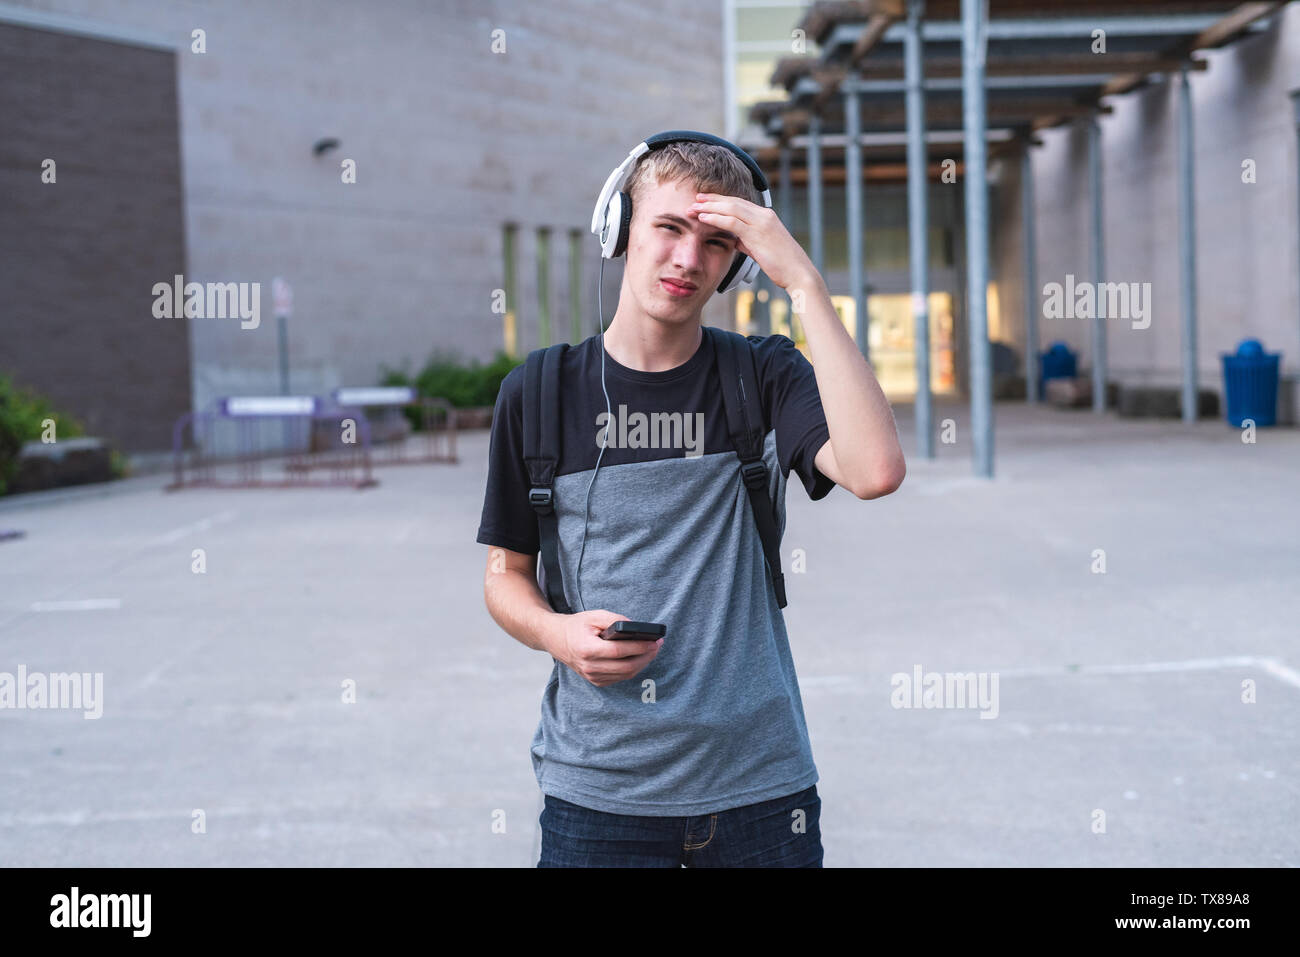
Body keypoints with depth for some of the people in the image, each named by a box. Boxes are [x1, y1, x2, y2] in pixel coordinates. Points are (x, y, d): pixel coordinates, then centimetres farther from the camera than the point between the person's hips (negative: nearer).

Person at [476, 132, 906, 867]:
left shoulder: (764, 377, -1)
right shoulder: (539, 395, 2)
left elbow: (876, 471, -21)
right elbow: (506, 573, 10)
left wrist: (804, 281, -20)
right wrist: (556, 633, -13)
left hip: (758, 785, 0)